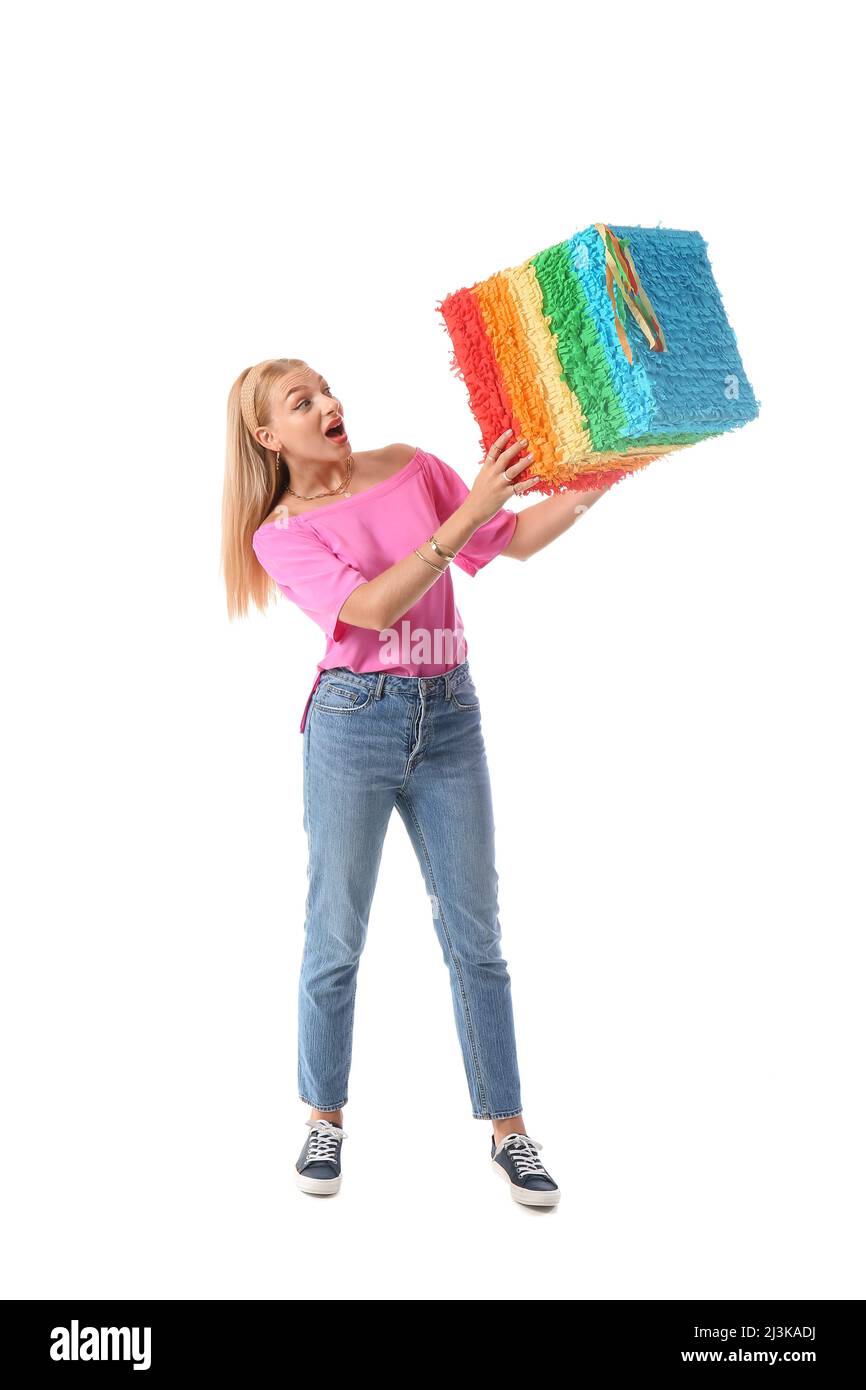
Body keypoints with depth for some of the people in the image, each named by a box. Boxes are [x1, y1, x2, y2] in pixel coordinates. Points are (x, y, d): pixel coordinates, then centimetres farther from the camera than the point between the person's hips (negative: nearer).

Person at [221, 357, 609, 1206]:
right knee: (335, 939, 6)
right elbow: (371, 606, -17)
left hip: (449, 717, 3)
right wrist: (468, 512, -23)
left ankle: (506, 1127, 15)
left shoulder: (412, 469, 8)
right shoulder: (281, 532, -2)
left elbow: (517, 539, 10)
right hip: (353, 724, -2)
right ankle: (325, 1117, 24)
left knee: (475, 934, 6)